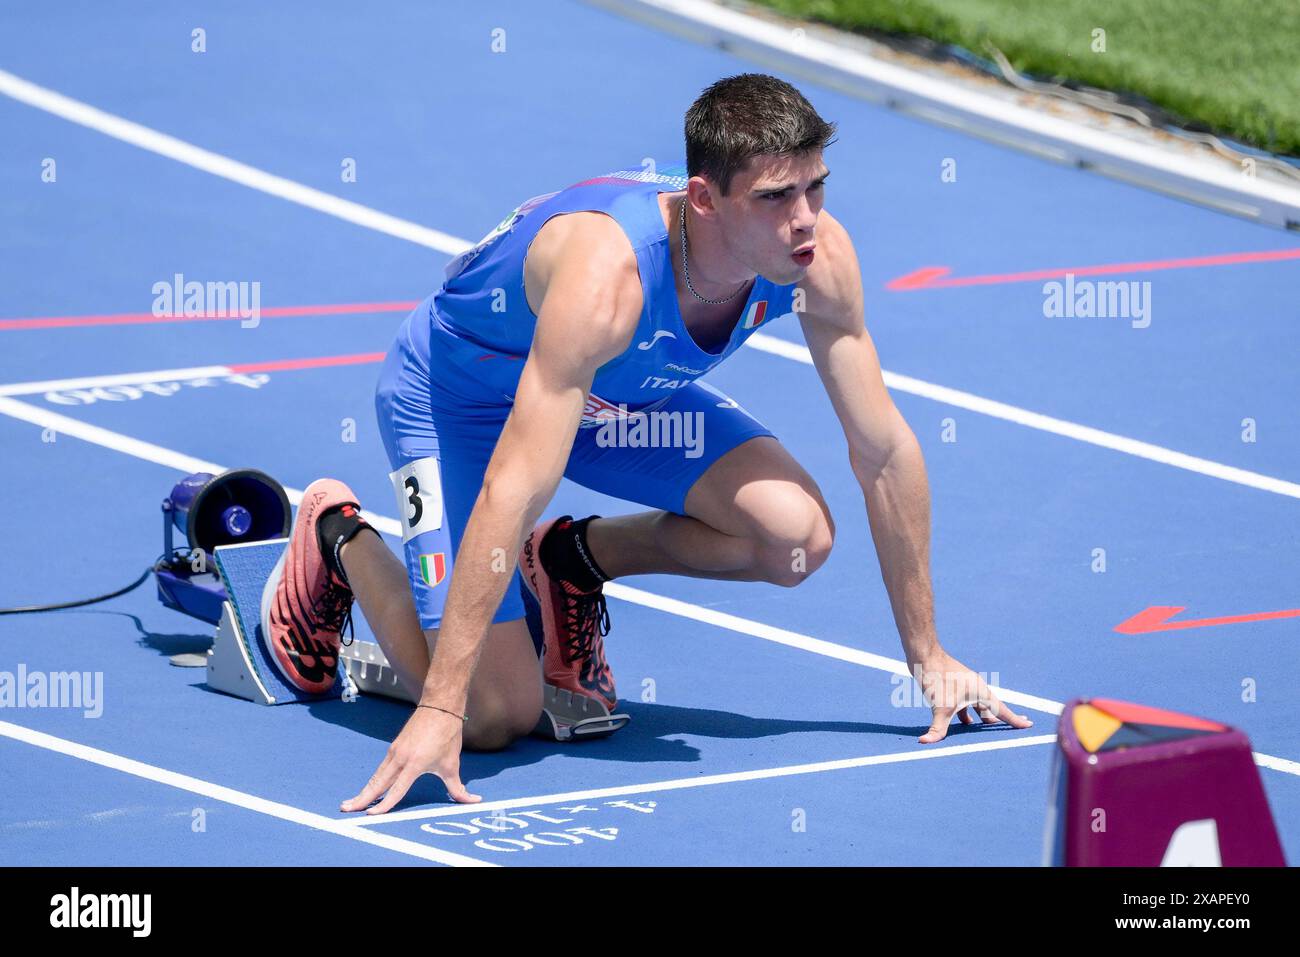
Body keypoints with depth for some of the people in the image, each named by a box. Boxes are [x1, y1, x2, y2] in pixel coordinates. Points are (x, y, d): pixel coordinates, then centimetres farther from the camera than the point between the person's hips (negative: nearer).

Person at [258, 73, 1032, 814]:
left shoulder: (820, 257, -25)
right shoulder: (607, 273, -43)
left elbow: (883, 448, -11)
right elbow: (512, 492, -45)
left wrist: (927, 652, -6)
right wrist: (440, 710, -47)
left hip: (624, 389, 6)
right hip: (459, 393, -6)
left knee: (798, 537, -19)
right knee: (495, 718, -13)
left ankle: (575, 560, 8)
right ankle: (339, 537, 14)